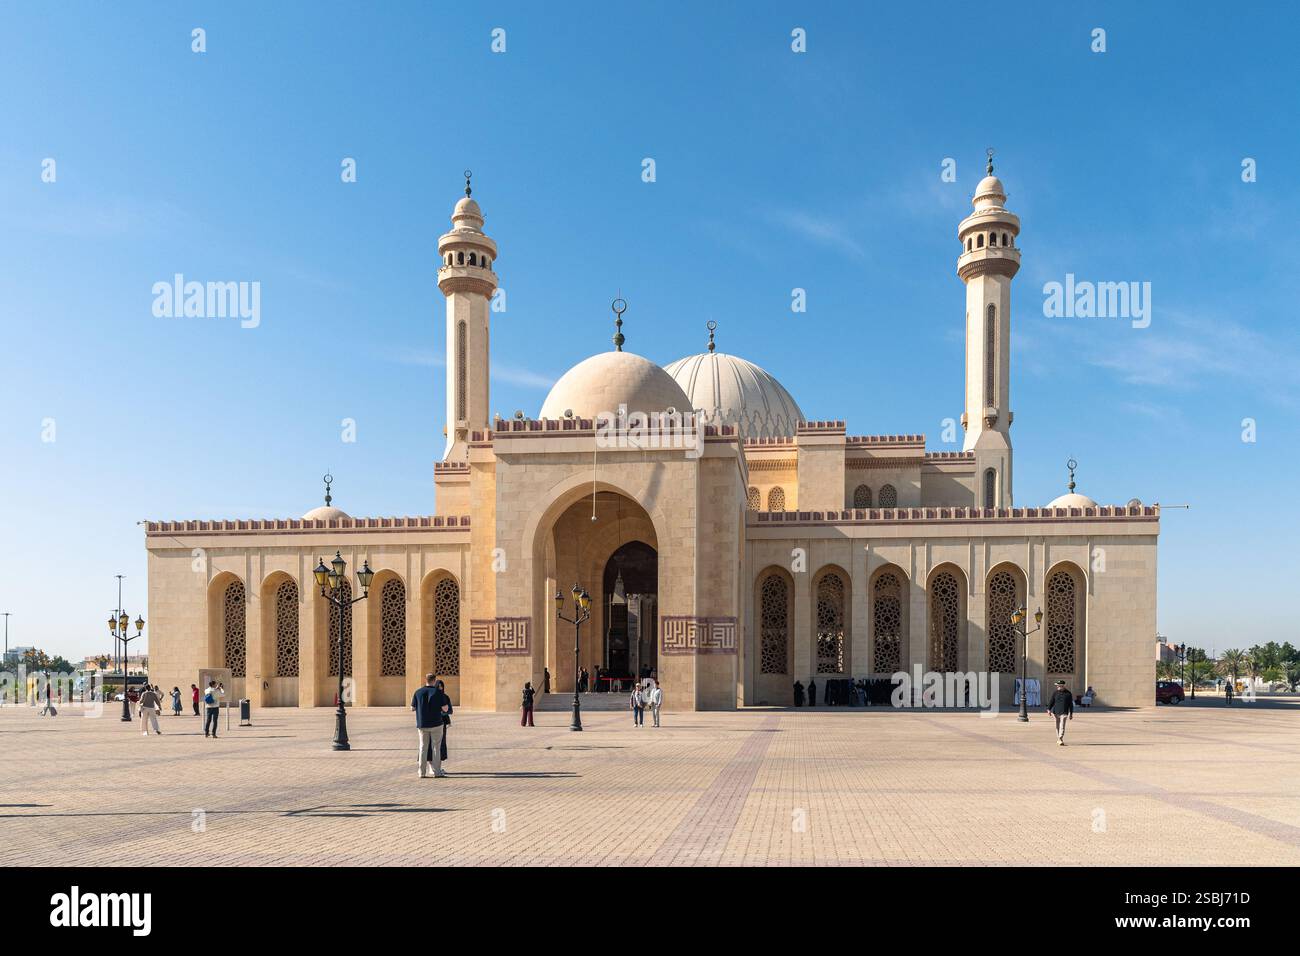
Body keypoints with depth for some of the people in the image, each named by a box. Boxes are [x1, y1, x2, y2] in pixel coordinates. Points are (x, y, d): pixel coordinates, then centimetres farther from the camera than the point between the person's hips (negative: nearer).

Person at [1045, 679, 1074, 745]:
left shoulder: (1068, 694, 2)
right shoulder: (1055, 692, 6)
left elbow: (1071, 704, 8)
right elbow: (1051, 701, 5)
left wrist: (1071, 714, 8)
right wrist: (1049, 709, -5)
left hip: (1064, 713, -2)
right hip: (1055, 712, 3)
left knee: (1062, 726, -12)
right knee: (1057, 726, 9)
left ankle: (1060, 740, -17)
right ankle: (1059, 740, 20)